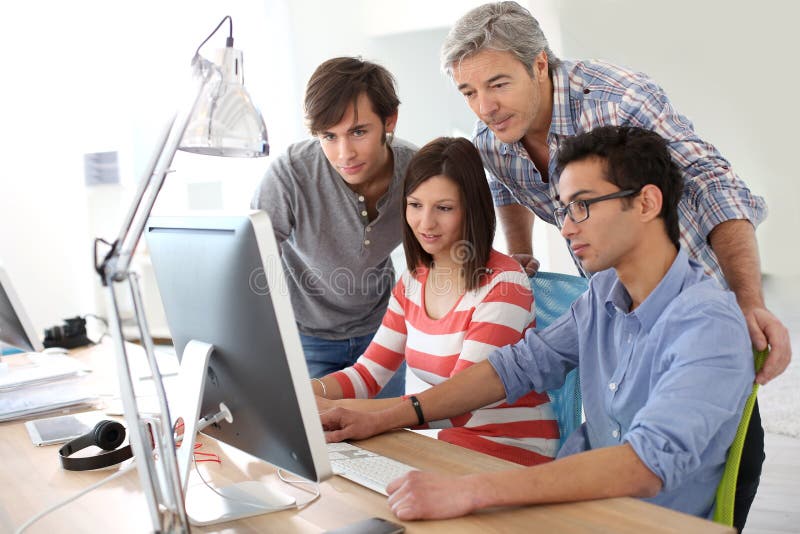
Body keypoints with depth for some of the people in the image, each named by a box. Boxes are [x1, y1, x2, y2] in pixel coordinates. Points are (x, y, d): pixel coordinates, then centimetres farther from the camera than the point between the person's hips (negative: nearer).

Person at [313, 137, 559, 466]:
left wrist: (337, 409, -29)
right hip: (454, 440, 6)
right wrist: (309, 391, -15)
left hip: (515, 451, -6)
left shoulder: (502, 284, -18)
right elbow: (367, 374, 6)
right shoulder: (413, 282, 6)